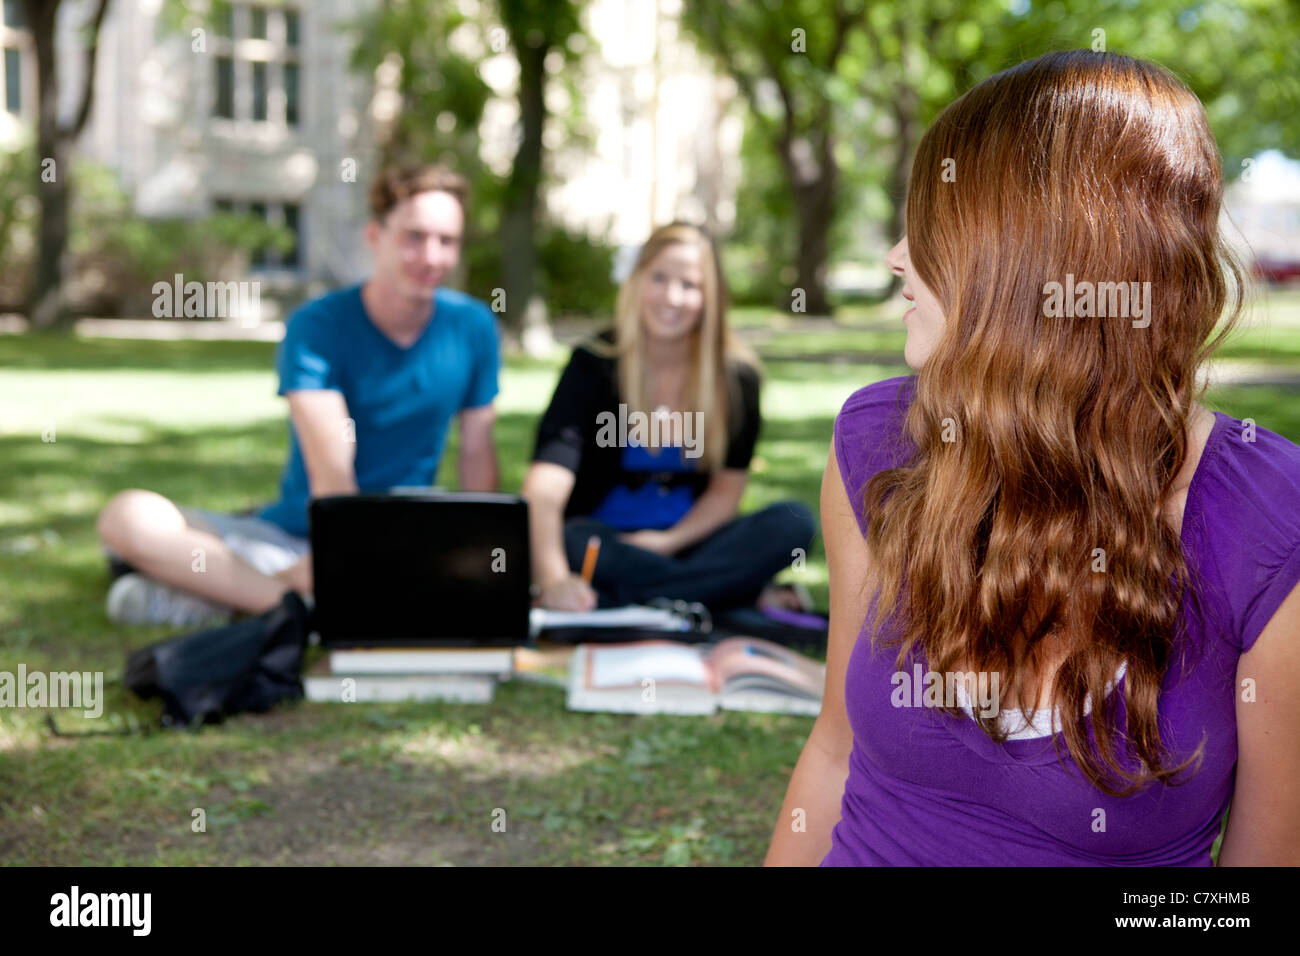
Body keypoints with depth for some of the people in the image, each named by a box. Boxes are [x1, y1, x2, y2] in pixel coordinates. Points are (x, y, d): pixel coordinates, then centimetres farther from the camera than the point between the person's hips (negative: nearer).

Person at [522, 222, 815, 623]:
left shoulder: (737, 375, -4)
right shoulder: (594, 364, -13)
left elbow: (727, 488, 3)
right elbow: (546, 487, -26)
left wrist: (669, 541, -17)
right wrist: (553, 579, -44)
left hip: (687, 540, 3)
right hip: (606, 540, -2)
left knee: (794, 522, -22)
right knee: (567, 539, -36)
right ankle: (748, 594, -27)